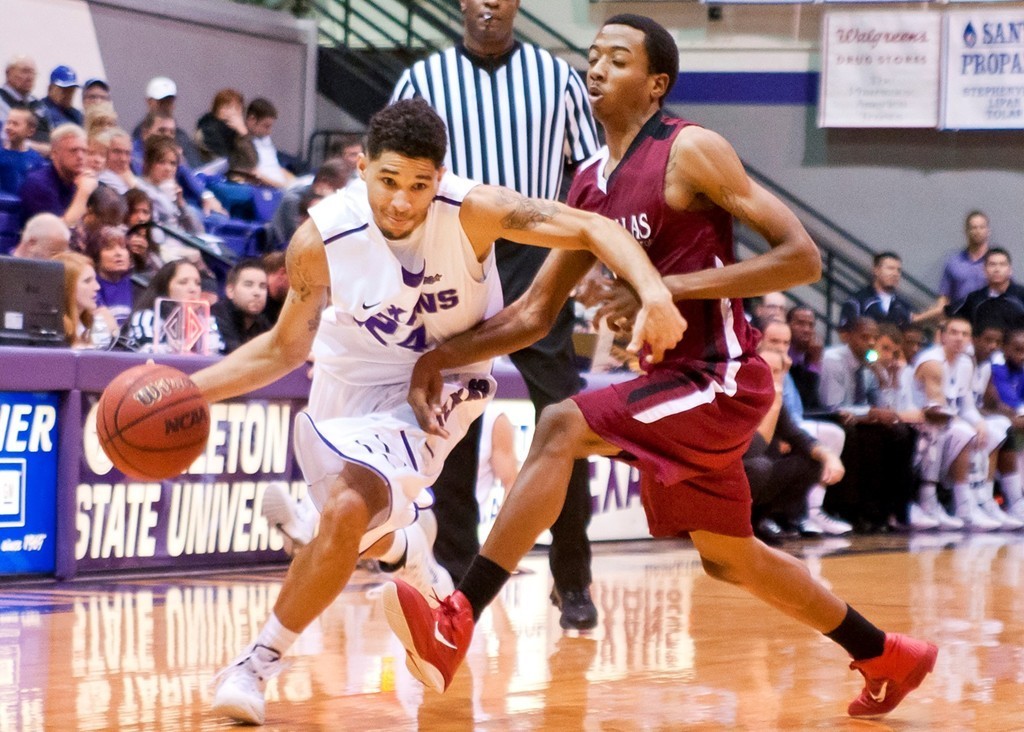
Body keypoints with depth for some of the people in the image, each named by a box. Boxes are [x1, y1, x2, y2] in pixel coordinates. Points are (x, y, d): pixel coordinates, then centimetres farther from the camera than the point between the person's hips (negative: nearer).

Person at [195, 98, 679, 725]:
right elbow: (285, 348, -7)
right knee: (363, 530, 23)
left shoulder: (473, 211, -28)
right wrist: (189, 389, -18)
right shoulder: (321, 239, -23)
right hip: (347, 385, 3)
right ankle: (407, 551, 62)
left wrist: (655, 294, -50)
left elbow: (594, 229, -32)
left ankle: (260, 662, -10)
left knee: (345, 511, -27)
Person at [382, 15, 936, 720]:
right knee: (729, 555, 19)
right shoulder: (591, 184, 11)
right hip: (673, 383, 9)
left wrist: (672, 286, -22)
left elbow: (802, 257, -15)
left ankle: (454, 628, -27)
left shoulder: (691, 151, -12)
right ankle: (888, 656, 38)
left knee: (562, 426, -25)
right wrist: (445, 355, -3)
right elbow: (535, 313, 13)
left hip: (722, 379, -9)